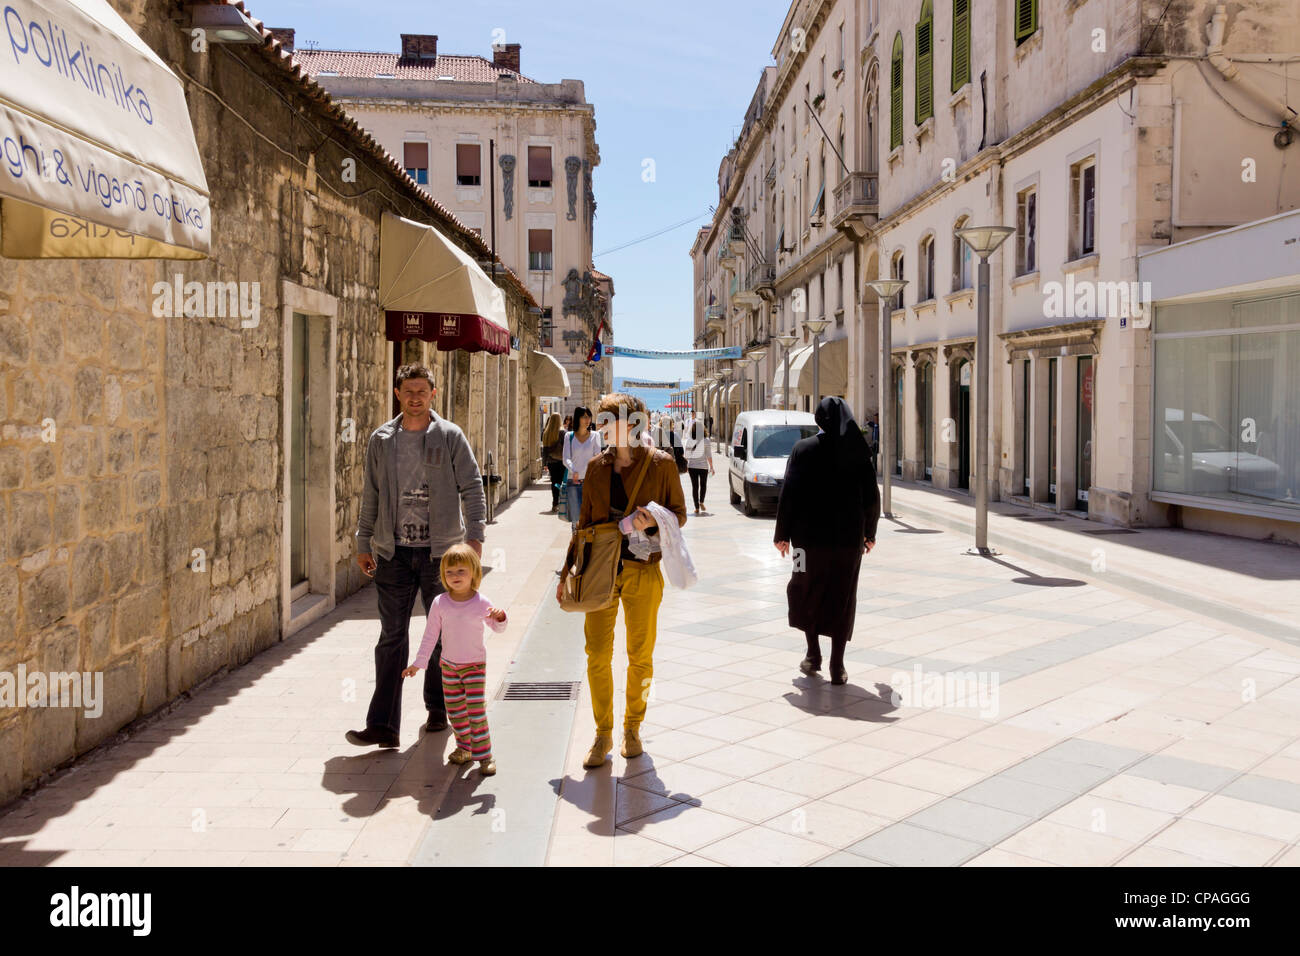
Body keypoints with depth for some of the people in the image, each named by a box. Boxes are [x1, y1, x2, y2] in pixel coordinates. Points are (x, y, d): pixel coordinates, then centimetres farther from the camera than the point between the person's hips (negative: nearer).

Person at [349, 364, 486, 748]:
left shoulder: (450, 436, 0)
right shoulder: (381, 440, 7)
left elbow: (472, 488, -1)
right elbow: (370, 495, 12)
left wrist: (474, 535, -10)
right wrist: (363, 543, 10)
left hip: (440, 550, -1)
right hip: (394, 551, 1)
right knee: (391, 638, 0)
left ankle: (438, 709, 27)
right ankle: (383, 726, 0)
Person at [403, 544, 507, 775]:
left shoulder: (482, 603, -11)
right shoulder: (440, 603, -7)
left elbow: (498, 628, 2)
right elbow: (430, 635, 0)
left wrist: (500, 618, -22)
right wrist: (418, 663, -1)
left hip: (475, 665, -3)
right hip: (449, 665, 3)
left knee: (476, 710, -9)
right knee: (454, 711, 12)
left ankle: (484, 754, -1)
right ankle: (464, 747, 31)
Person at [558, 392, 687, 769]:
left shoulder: (661, 463, -2)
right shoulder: (596, 466, 7)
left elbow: (679, 514, 5)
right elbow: (585, 522, 13)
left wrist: (653, 520, -18)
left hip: (642, 571, -2)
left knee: (641, 656, 8)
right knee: (597, 655, 2)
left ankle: (633, 727, 28)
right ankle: (603, 733, 18)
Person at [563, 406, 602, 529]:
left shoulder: (595, 435, 6)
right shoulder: (569, 436, 7)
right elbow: (566, 459, -1)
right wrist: (573, 471, -23)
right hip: (573, 482, 0)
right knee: (576, 519, -2)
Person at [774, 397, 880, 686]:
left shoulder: (804, 449, -5)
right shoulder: (858, 451, 1)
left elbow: (789, 494, -9)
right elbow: (872, 497, 2)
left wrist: (782, 534, -1)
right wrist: (869, 533, 15)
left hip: (810, 535, -1)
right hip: (848, 537, 1)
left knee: (805, 591, 18)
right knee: (842, 600, 7)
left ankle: (813, 654, 16)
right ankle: (837, 667, 5)